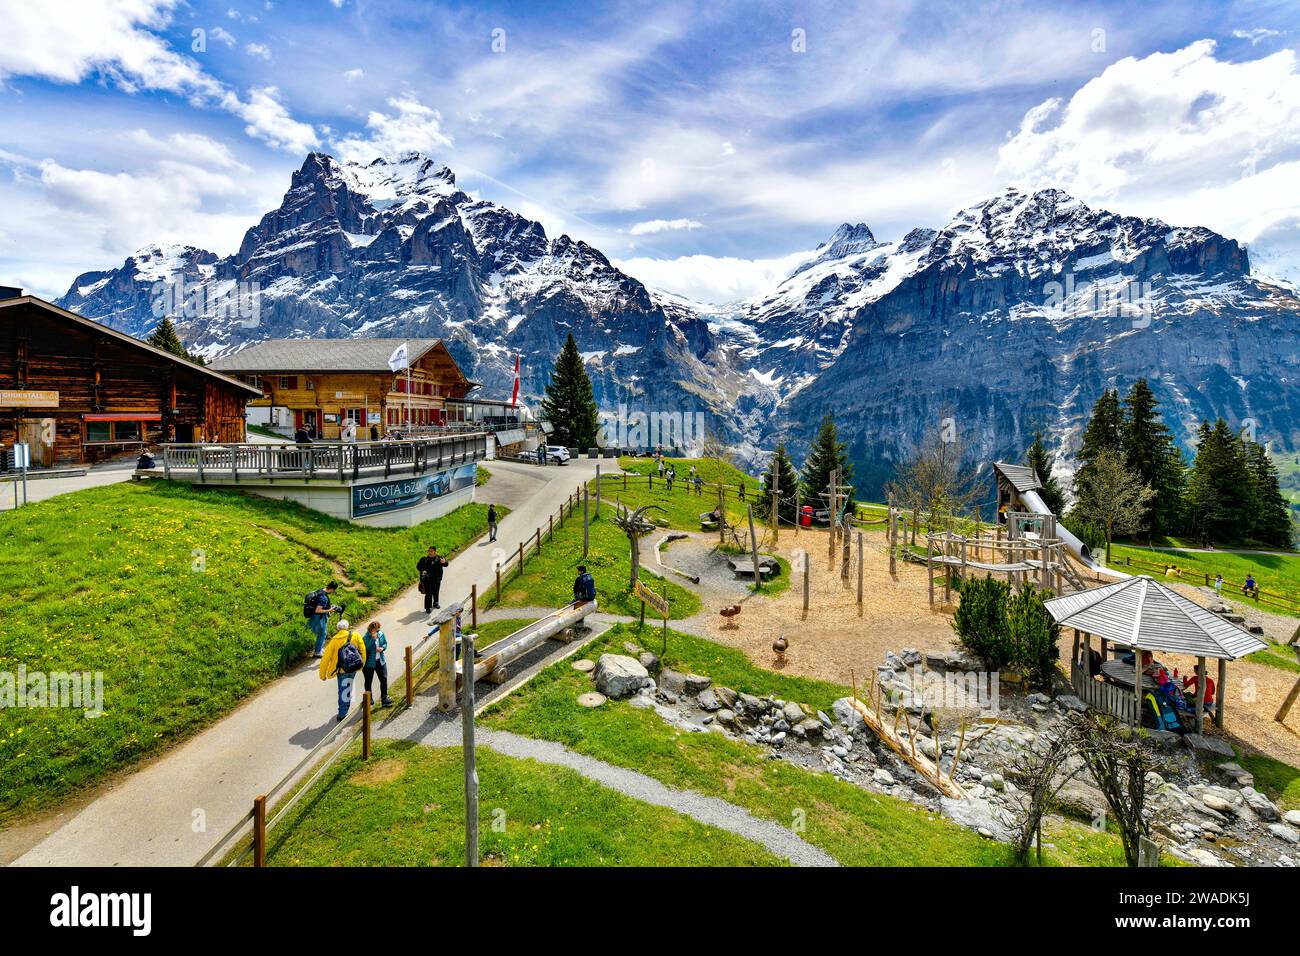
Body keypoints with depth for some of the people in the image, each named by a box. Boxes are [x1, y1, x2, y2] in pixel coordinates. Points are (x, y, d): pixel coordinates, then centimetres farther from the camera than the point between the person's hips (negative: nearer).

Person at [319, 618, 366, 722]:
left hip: (342, 670, 0)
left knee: (342, 691, 13)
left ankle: (342, 715, 19)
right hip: (354, 668, 1)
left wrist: (322, 675, 9)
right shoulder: (356, 635, -3)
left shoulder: (334, 640, -3)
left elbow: (325, 658, -1)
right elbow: (363, 650, -2)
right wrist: (362, 664, 12)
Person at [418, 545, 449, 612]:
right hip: (427, 579, -2)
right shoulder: (424, 559, -5)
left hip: (437, 579, 2)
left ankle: (435, 603, 41)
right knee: (428, 594, -3)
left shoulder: (439, 558, -6)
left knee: (435, 592, 19)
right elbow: (418, 566, 3)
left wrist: (444, 562, -42)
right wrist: (422, 570, -16)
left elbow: (446, 564, -17)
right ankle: (428, 607, 7)